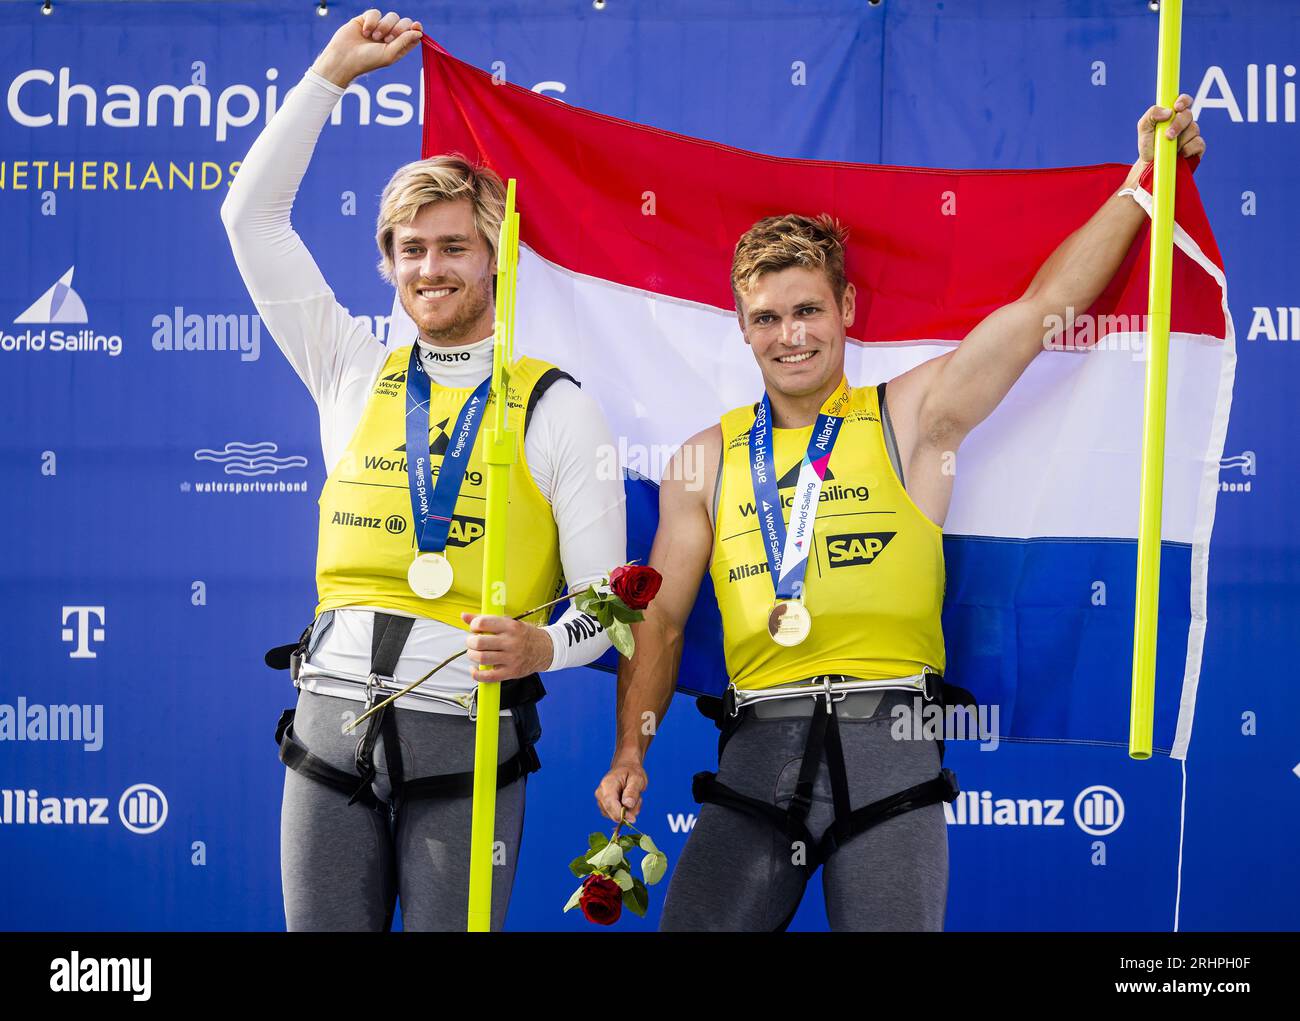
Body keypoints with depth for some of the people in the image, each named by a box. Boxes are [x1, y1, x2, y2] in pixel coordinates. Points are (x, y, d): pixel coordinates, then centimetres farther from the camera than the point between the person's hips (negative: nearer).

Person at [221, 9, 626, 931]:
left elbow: (606, 594, 0)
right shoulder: (354, 376, 13)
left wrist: (540, 646, -22)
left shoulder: (558, 409, 2)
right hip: (331, 721, 3)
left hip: (464, 737, -3)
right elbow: (252, 216, 14)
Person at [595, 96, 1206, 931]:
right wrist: (631, 751, 4)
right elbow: (661, 618, 14)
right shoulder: (707, 459, 12)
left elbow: (1049, 302, 3)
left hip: (889, 744, -1)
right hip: (760, 747, 1)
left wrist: (1141, 180, -1)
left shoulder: (910, 419, 7)